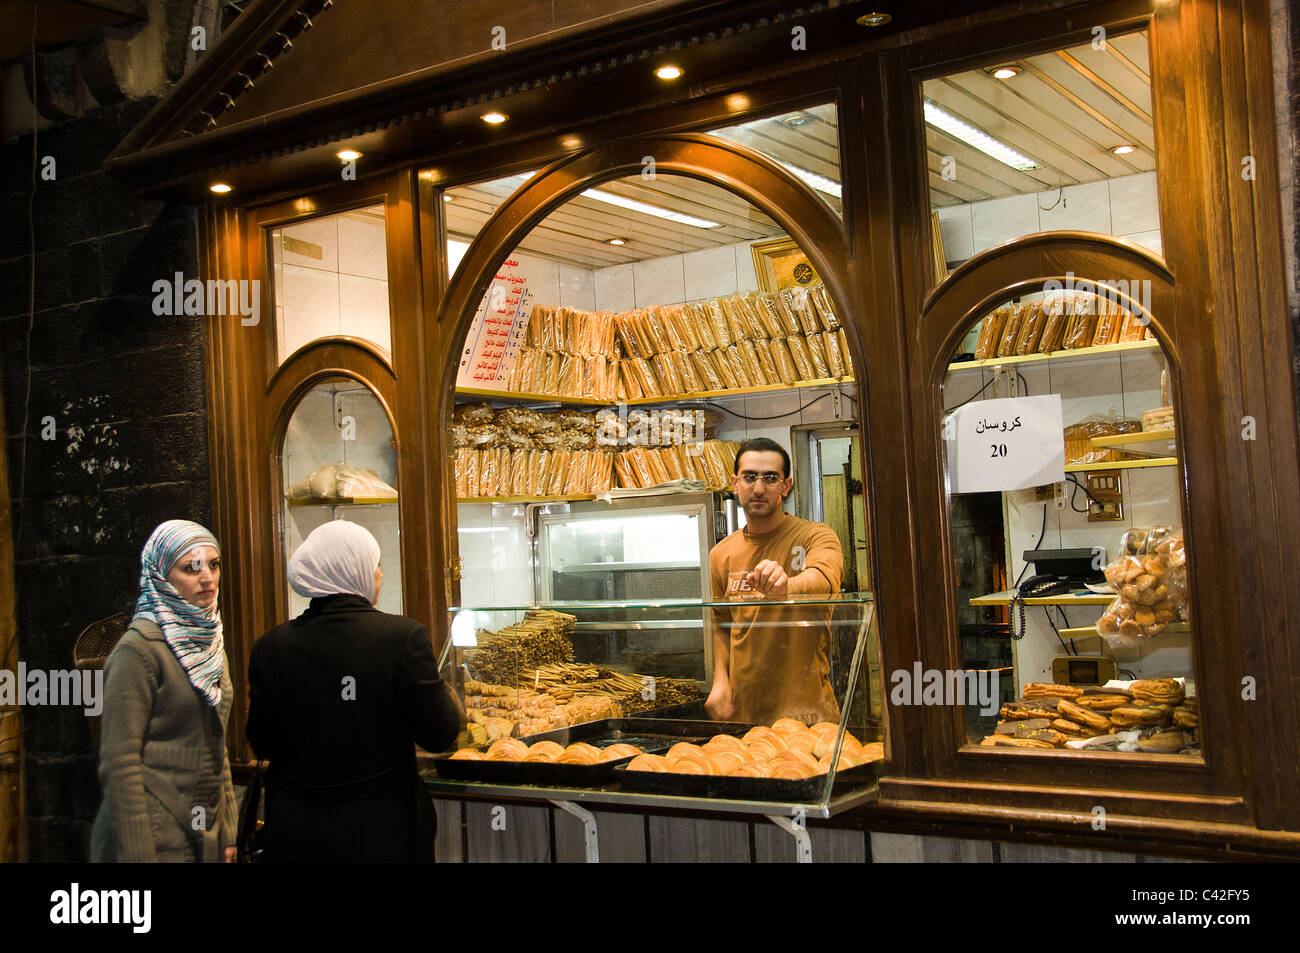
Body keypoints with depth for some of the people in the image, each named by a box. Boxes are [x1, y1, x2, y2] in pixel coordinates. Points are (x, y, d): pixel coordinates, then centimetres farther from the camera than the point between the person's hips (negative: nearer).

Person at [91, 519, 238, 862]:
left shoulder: (208, 641, 10)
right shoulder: (140, 648, -13)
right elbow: (119, 763, -16)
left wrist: (228, 834, 12)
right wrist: (138, 854, -18)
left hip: (206, 834, 7)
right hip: (157, 838, -7)